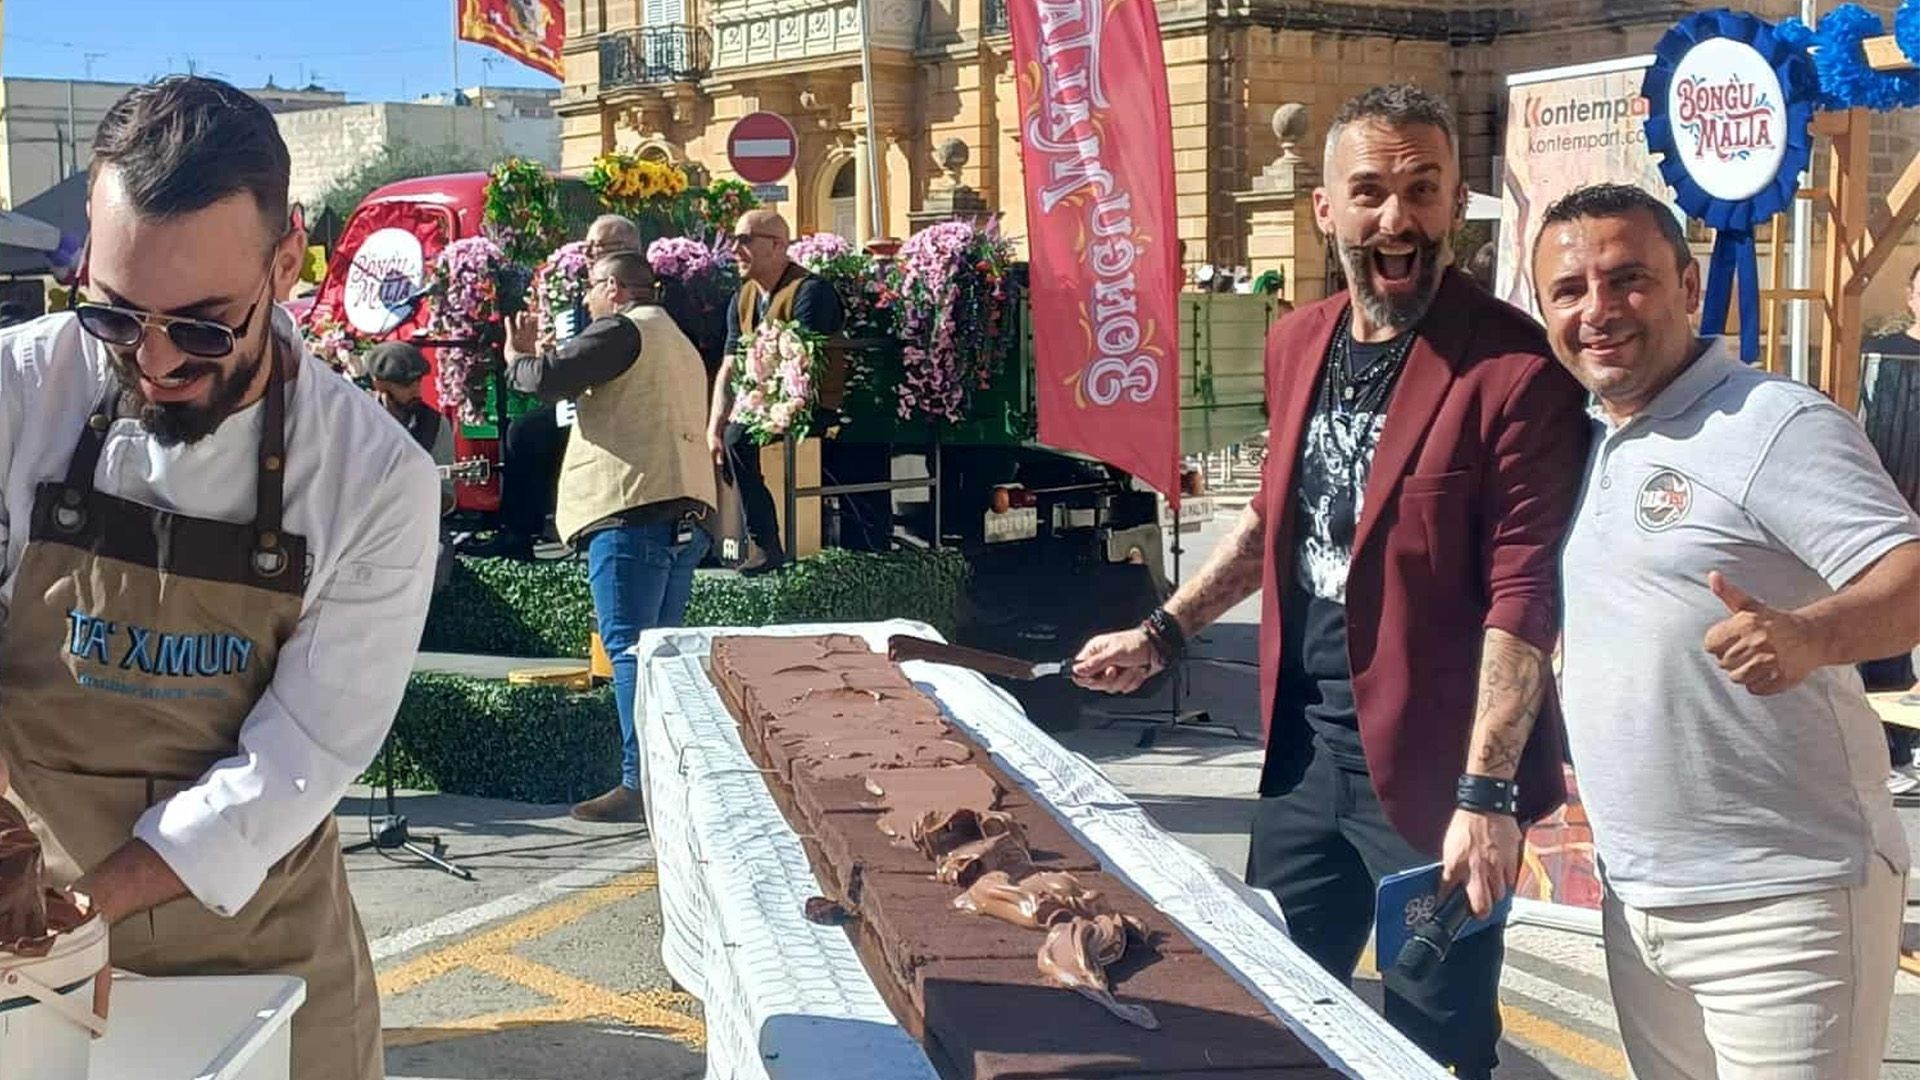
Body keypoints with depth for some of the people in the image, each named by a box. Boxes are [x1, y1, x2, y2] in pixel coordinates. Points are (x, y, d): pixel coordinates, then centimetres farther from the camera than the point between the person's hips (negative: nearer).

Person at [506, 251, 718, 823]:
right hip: (685, 512, 10)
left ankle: (640, 782, -15)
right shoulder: (679, 343, 28)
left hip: (633, 510, -10)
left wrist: (518, 356, 12)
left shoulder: (623, 330, -4)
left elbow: (547, 377, -11)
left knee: (629, 649, -11)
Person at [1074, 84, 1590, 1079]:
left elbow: (1523, 595, -19)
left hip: (1430, 765, -6)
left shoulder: (1513, 369, -16)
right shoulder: (1296, 343, 6)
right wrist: (1164, 633, 20)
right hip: (1302, 742, 7)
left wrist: (1486, 792, -24)